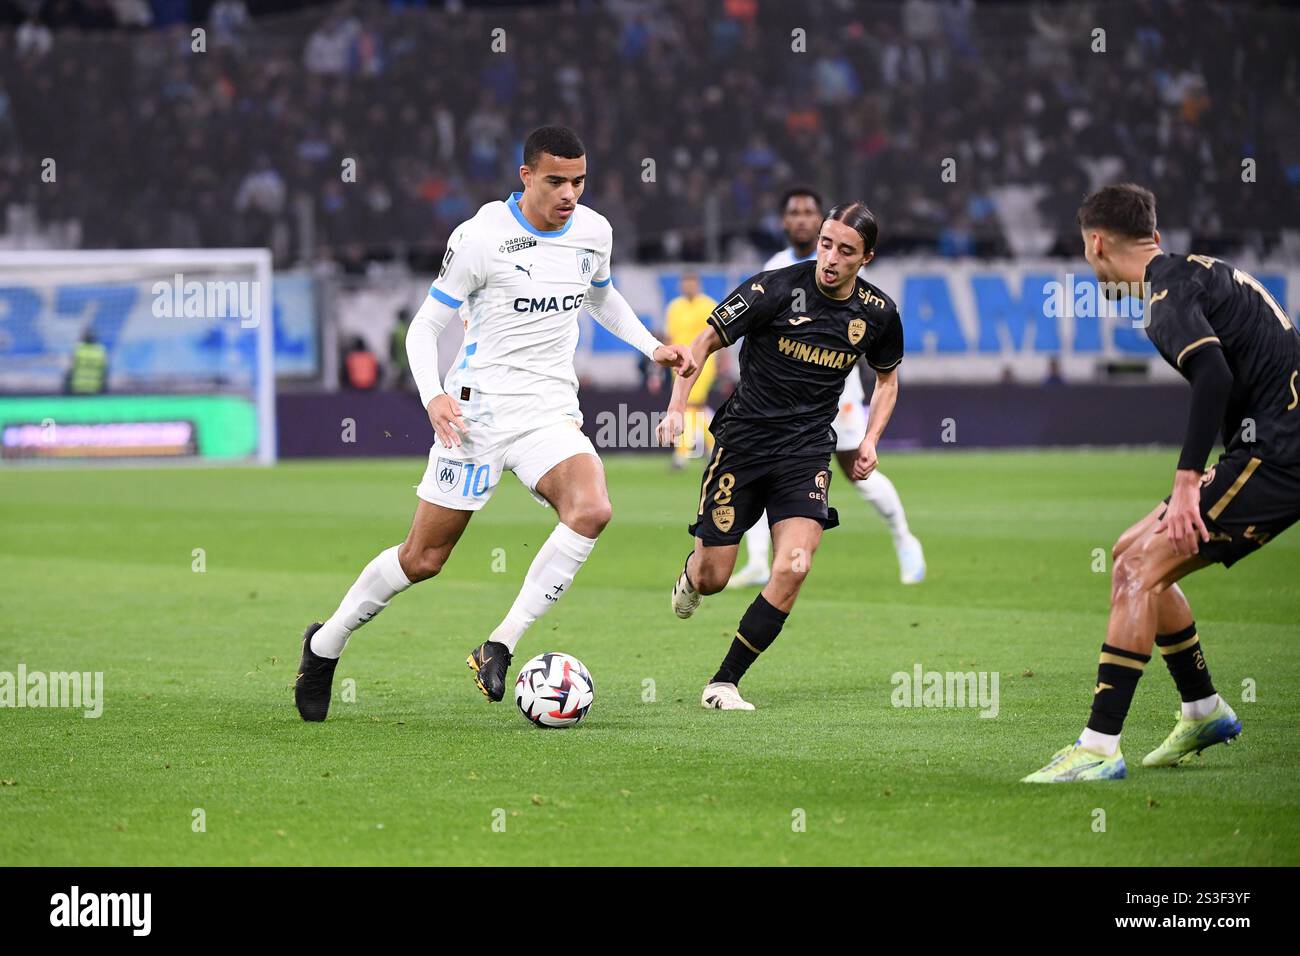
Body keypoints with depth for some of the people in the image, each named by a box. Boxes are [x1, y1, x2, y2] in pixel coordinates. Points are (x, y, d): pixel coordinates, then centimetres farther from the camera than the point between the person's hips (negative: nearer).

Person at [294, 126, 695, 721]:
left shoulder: (594, 233, 5)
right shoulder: (481, 238, -10)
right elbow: (425, 326, -4)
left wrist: (652, 347, 15)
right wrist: (433, 396, -20)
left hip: (552, 414, 4)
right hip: (480, 410, -4)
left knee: (591, 509, -27)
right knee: (422, 559, 0)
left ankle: (499, 648, -20)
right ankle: (325, 644, 25)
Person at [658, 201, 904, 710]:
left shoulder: (877, 313, -2)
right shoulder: (775, 289, -13)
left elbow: (887, 377, 18)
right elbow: (706, 341, -4)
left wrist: (870, 439, 3)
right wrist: (677, 406, -16)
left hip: (807, 451, 2)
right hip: (743, 439, -2)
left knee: (793, 568, -19)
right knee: (712, 577, 0)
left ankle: (724, 682, -8)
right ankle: (691, 573, 42)